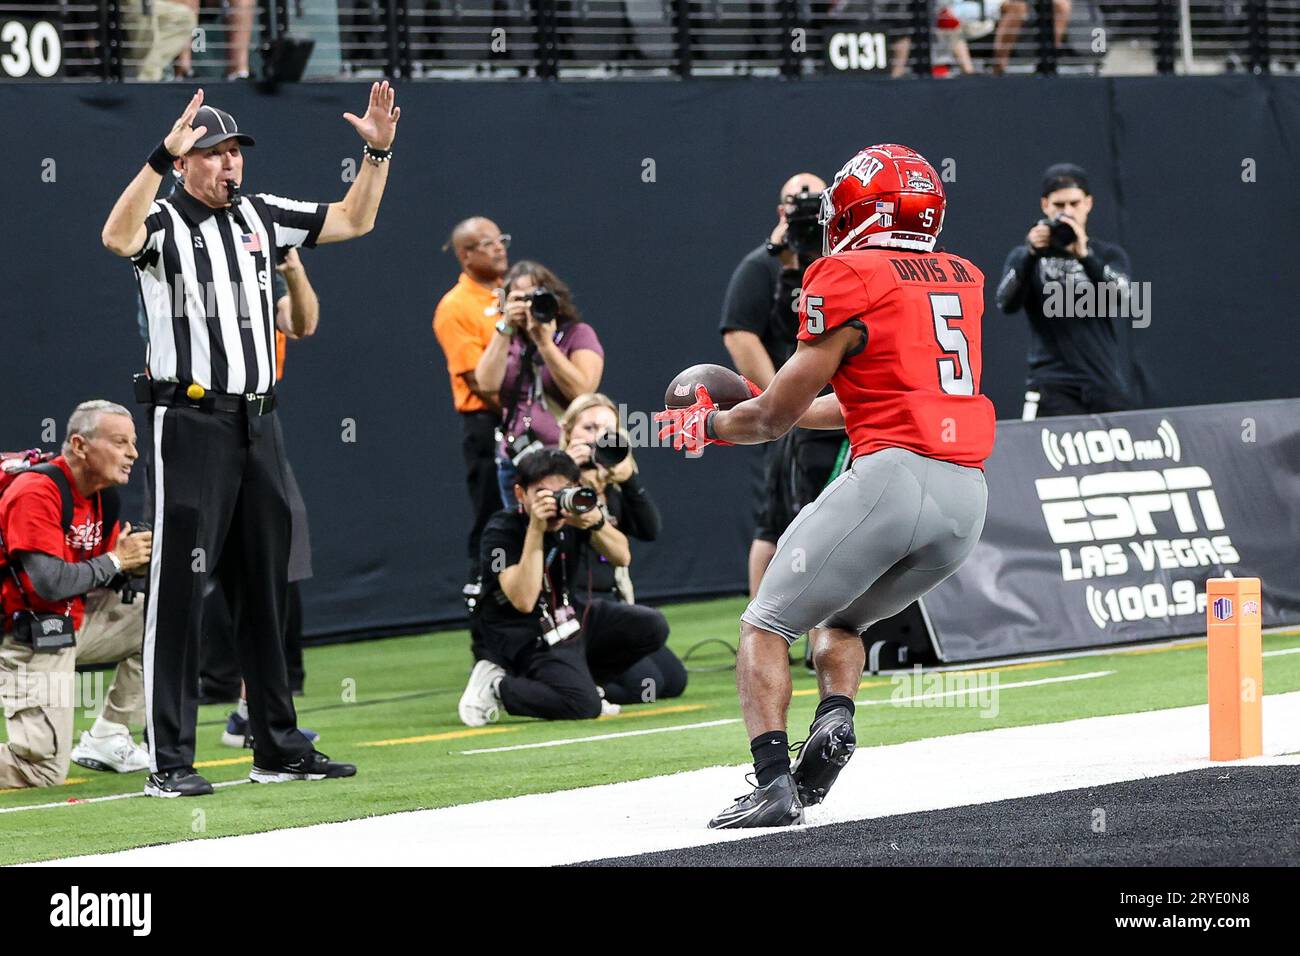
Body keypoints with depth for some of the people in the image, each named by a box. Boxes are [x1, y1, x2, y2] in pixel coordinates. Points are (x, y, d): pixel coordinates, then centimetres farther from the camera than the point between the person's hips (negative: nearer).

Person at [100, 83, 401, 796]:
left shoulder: (260, 217, 14)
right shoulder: (163, 222, -6)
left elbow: (354, 221, 20)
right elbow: (117, 237, -30)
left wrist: (377, 152, 6)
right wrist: (162, 157, -39)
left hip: (258, 425, 7)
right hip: (191, 422, -7)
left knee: (266, 589, 11)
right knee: (180, 589, -8)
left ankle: (278, 748, 19)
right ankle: (169, 761, -7)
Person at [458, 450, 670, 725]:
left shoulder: (573, 508, -4)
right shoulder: (501, 531, -21)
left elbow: (622, 557, -11)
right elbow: (523, 601, -33)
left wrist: (597, 523, -32)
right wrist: (536, 529, -37)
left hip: (572, 617, 8)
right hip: (525, 638, -8)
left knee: (653, 627, -4)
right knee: (584, 705, -28)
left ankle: (579, 679, 9)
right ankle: (496, 687, -7)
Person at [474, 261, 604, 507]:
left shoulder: (578, 335, 2)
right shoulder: (508, 340, 13)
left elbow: (582, 392, -13)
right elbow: (487, 384, -4)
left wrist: (544, 342, -15)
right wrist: (505, 328, -8)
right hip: (514, 460, 4)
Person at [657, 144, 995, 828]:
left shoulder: (849, 279, 0)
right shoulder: (963, 281, 20)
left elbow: (776, 416, 3)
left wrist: (705, 425, 22)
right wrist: (778, 410, 37)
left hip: (892, 476, -7)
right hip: (968, 497, 7)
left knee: (765, 626, 5)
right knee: (837, 620, 26)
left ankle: (773, 781, -13)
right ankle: (835, 719, -2)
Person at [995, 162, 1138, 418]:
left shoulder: (1108, 255, 13)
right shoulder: (1025, 258, 11)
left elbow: (1118, 297, -9)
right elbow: (1007, 303, -7)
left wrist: (1084, 255, -24)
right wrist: (1031, 253, -20)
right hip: (1053, 390, -2)